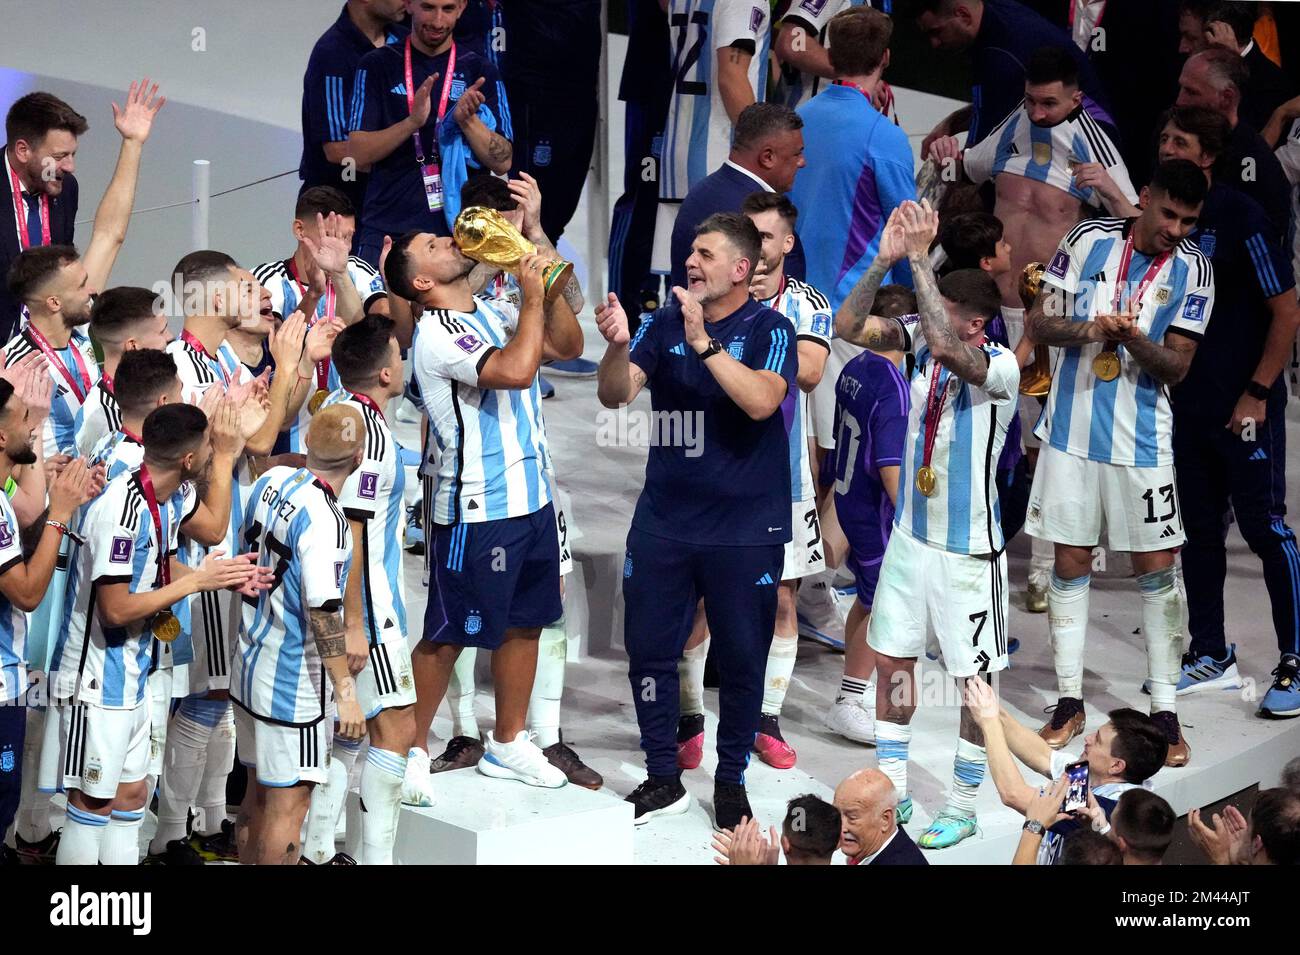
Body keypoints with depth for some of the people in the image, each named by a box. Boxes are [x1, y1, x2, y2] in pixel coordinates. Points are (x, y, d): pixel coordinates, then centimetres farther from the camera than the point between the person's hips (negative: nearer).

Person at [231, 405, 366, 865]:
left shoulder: (272, 480, -1)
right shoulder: (323, 519, -23)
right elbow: (322, 612, -25)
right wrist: (346, 691, -21)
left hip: (250, 667, 8)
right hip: (294, 685, -8)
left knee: (259, 792, 19)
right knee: (287, 802, 0)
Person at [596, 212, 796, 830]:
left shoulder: (769, 330, -6)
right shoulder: (664, 324, 4)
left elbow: (761, 401, -23)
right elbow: (615, 395, -4)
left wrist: (703, 342, -28)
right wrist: (617, 345, -24)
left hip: (745, 528, -3)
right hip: (663, 519, 3)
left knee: (740, 659, 6)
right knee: (648, 650, 7)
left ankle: (730, 783, 21)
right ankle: (663, 780, 21)